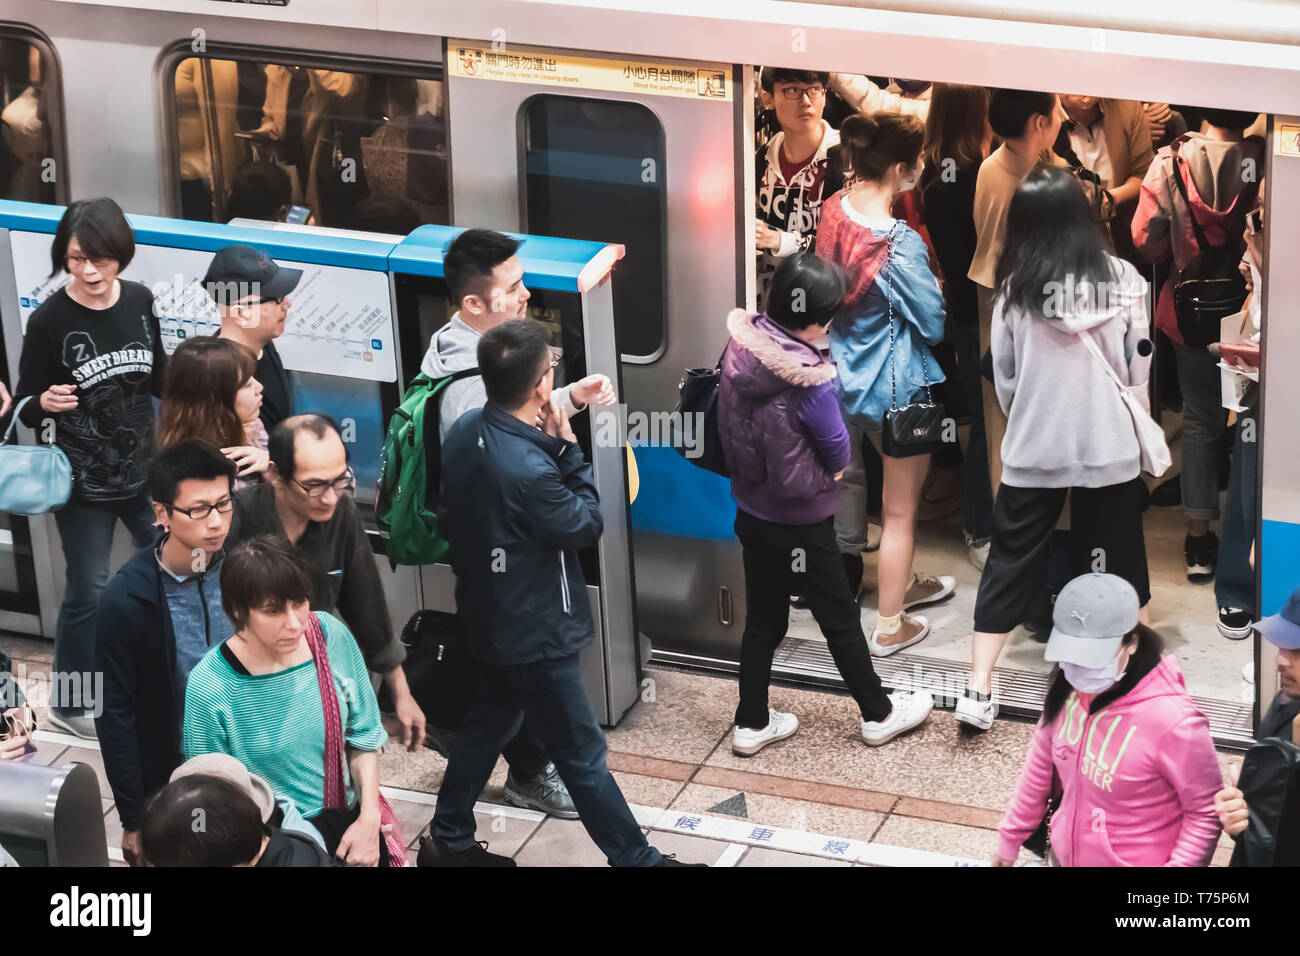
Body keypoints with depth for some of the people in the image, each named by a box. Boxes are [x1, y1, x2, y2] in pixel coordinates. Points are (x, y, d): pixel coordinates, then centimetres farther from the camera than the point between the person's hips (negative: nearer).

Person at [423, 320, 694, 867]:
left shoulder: (466, 432, -7)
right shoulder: (527, 468, -34)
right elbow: (586, 525, -18)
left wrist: (550, 445, -5)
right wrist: (568, 448, -12)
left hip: (488, 618, 9)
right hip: (535, 633, -9)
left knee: (489, 723, 25)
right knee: (582, 754, 4)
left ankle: (448, 842, 37)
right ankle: (637, 860, 17)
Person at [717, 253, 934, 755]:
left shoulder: (741, 348, -10)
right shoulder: (809, 378, -29)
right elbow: (837, 449, -16)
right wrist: (830, 472, 7)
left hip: (751, 511, 6)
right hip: (801, 524, -6)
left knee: (763, 618, 19)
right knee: (840, 618, 12)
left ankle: (751, 723, 28)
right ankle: (878, 713, 29)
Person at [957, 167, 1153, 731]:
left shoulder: (1016, 289, -8)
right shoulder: (1122, 278, -5)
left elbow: (1003, 379, 1)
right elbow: (1141, 366, 4)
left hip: (1034, 448, -1)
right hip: (1110, 445, 1)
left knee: (1011, 562, 6)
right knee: (1116, 559, 16)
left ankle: (978, 690, 1)